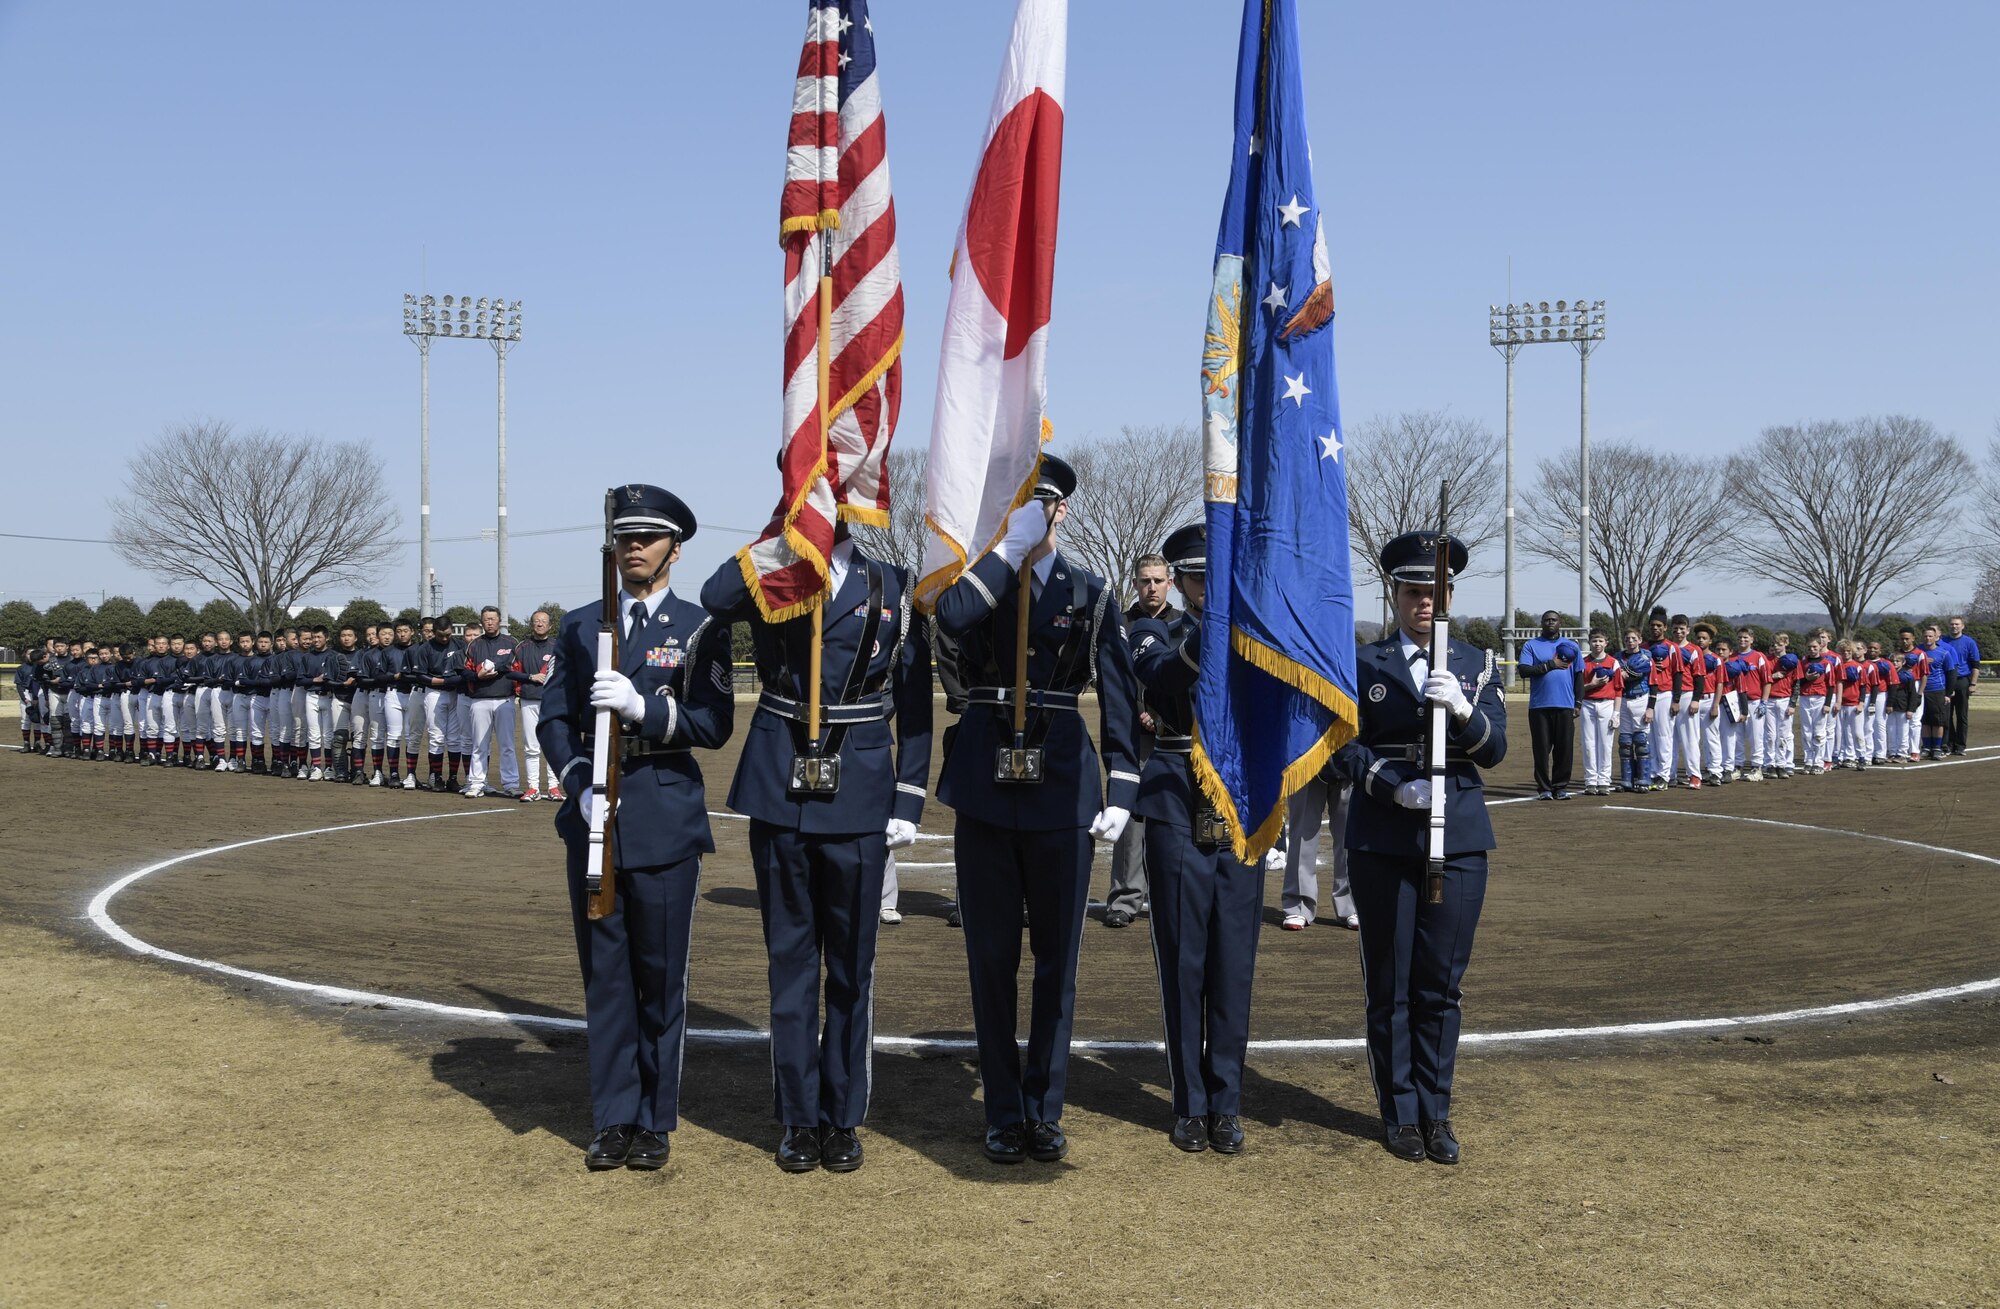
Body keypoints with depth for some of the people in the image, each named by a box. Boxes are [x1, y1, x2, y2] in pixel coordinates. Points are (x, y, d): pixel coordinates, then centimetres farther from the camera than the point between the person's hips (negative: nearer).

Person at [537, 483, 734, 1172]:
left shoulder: (699, 629, 2)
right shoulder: (578, 626, 11)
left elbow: (714, 725, -7)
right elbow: (554, 719, 8)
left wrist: (642, 706, -21)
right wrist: (581, 784, -9)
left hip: (666, 820, -2)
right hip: (593, 817, 3)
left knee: (662, 977, 3)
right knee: (604, 974, 7)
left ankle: (656, 1122, 14)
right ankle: (613, 1120, 16)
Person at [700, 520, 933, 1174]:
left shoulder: (893, 587, 5)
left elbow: (914, 704, 5)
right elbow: (715, 601, -21)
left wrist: (908, 802, 0)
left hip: (858, 801, 0)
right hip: (781, 795, 0)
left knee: (851, 964, 7)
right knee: (790, 959, 8)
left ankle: (843, 1117, 19)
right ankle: (798, 1117, 18)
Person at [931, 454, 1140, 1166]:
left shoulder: (1090, 594, 6)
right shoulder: (976, 580, 6)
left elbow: (1119, 698, 3)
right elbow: (951, 617, -20)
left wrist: (1121, 789, -5)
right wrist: (1010, 546, -15)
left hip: (1062, 790, 0)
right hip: (984, 788, 0)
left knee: (1058, 957, 6)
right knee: (991, 957, 6)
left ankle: (1044, 1111, 18)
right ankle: (1003, 1115, 17)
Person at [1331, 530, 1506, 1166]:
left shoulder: (1476, 664, 9)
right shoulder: (1364, 664, 4)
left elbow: (1495, 750, -1)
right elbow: (1347, 748, -1)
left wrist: (1461, 707, -21)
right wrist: (1394, 786, -17)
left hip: (1459, 839, 1)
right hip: (1383, 844, -1)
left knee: (1442, 986, 5)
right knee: (1389, 987, 4)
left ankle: (1436, 1113, 17)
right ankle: (1400, 1115, 16)